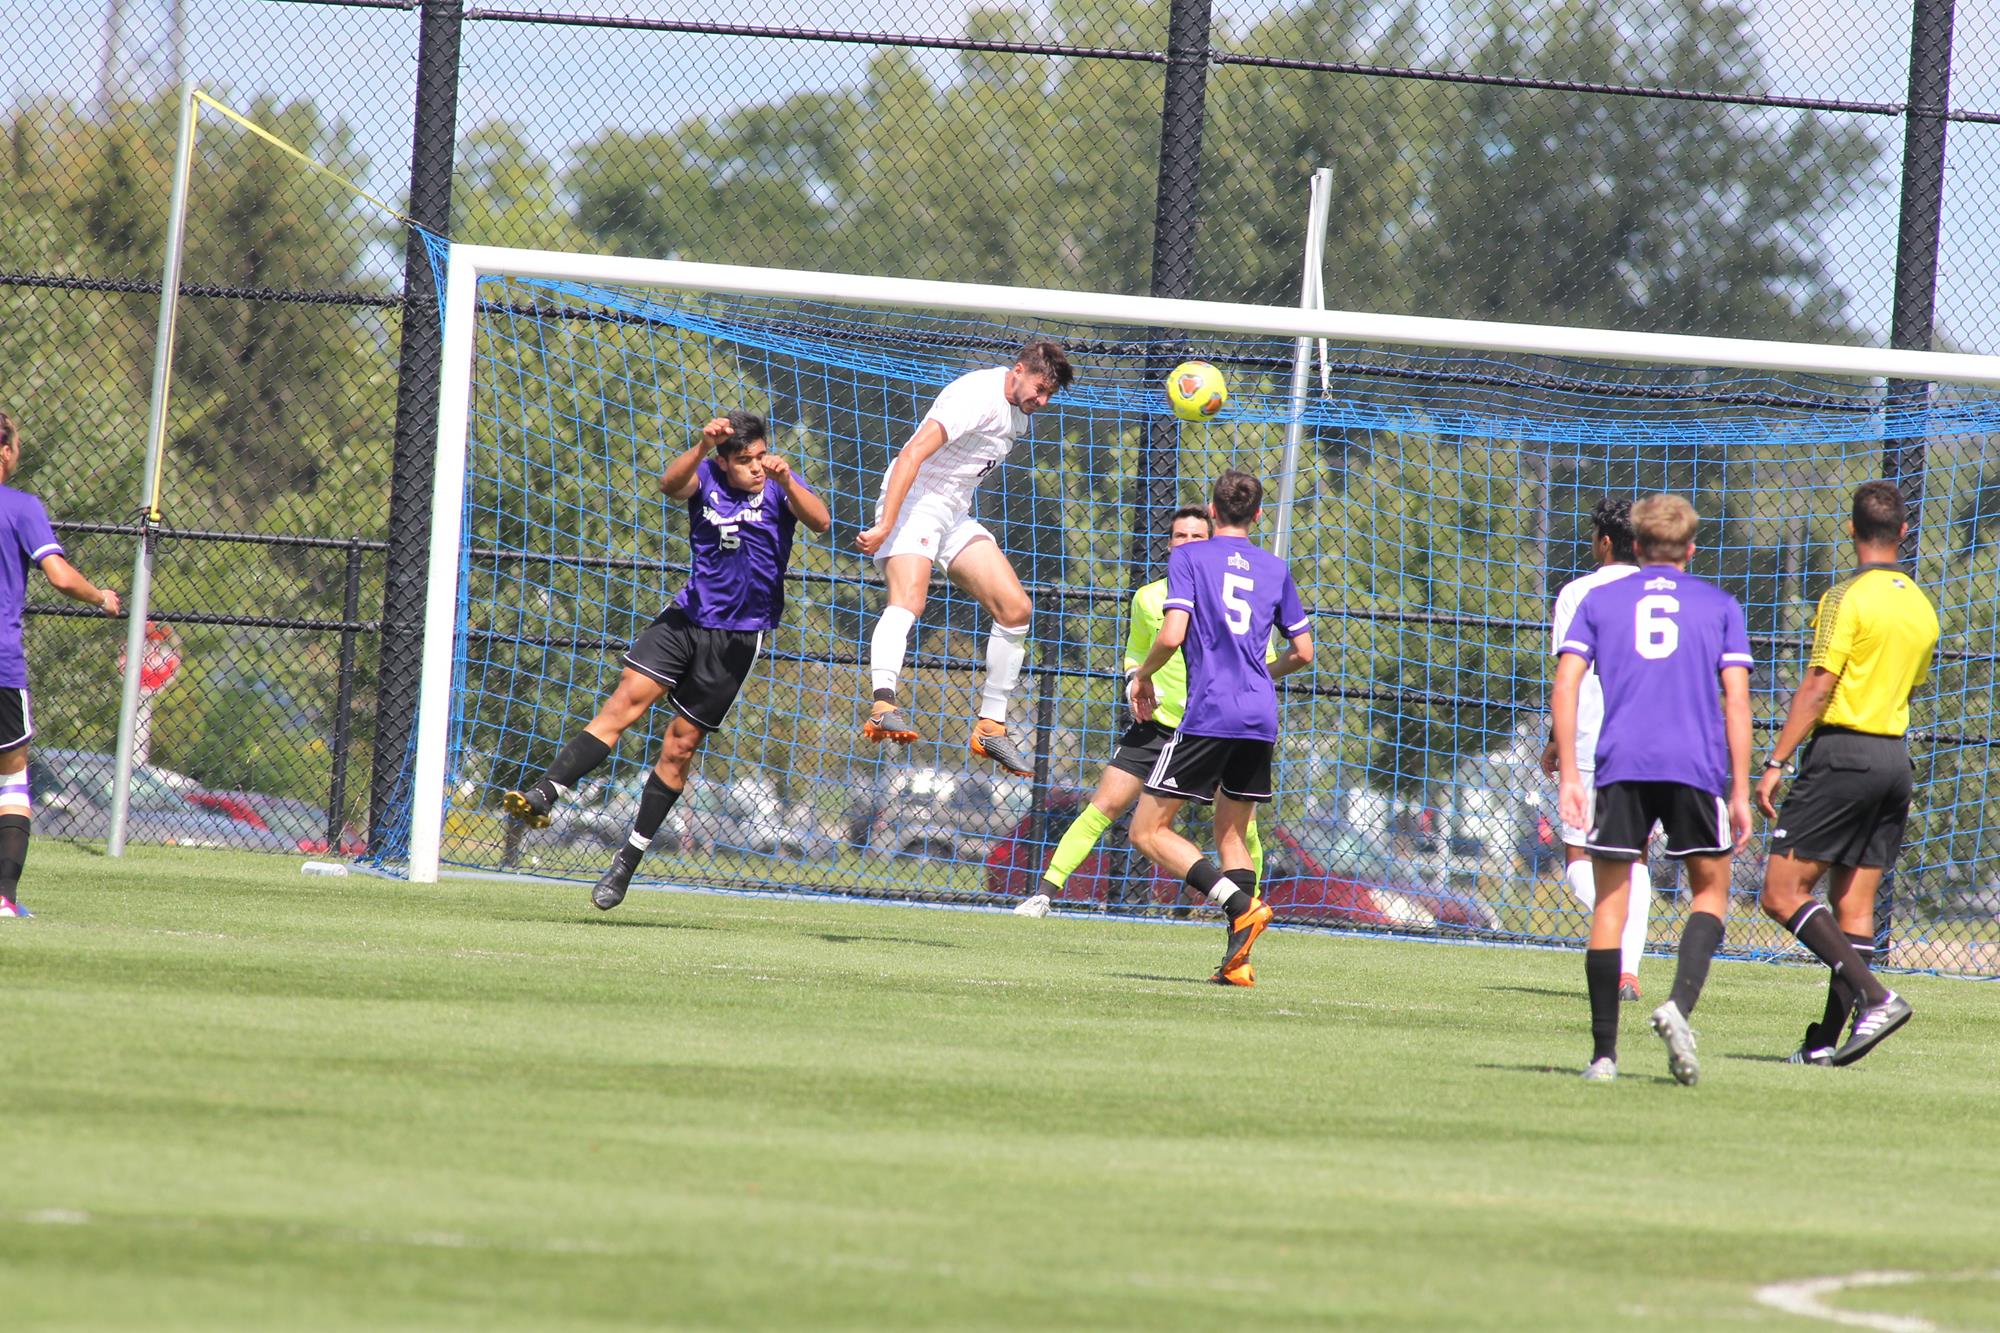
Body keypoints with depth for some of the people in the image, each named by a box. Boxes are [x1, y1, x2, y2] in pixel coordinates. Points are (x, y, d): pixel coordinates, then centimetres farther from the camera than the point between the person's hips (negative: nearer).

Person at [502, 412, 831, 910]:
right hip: (688, 615, 1)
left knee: (680, 746, 2)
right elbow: (670, 484, -24)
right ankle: (544, 795, -24)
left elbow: (820, 522, -21)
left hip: (738, 636, -1)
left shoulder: (779, 486, -5)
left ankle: (629, 860, 10)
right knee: (625, 702, -17)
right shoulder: (705, 477, -2)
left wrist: (788, 483, -40)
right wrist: (702, 446, -42)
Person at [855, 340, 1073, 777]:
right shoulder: (978, 396, -20)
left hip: (955, 517, 9)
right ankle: (883, 705, -51)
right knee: (908, 601, -32)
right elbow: (912, 454, -27)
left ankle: (990, 727, 9)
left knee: (1015, 609, 2)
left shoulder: (1018, 409, 12)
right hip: (913, 503, -9)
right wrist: (885, 526, -32)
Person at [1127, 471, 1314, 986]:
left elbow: (1172, 635, -11)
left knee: (1148, 830, -1)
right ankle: (1239, 959, 0)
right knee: (1232, 834, 15)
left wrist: (1143, 676, 7)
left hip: (1208, 712, -5)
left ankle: (1240, 904, -19)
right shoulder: (1275, 569, 15)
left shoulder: (1188, 557, 1)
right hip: (1260, 718, 5)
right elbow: (1303, 651, 17)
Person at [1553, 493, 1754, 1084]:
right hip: (1696, 767, 0)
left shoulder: (1599, 600, 14)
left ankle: (1604, 1053, 1)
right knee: (1711, 890, 13)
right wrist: (1740, 793, 4)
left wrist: (1568, 775, 2)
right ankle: (1679, 1005, -11)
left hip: (1620, 766, 1)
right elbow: (1737, 700, 4)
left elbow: (1566, 684, 2)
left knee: (1610, 902, 6)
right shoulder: (1719, 606, 12)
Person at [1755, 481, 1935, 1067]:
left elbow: (1817, 689, -14)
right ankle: (1826, 1043, 4)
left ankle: (1874, 997, -19)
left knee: (1782, 893, -7)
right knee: (1855, 903, 7)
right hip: (1896, 755, 8)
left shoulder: (1848, 597, -10)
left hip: (1843, 751, -8)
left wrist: (1776, 763, -14)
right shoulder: (1921, 607, 12)